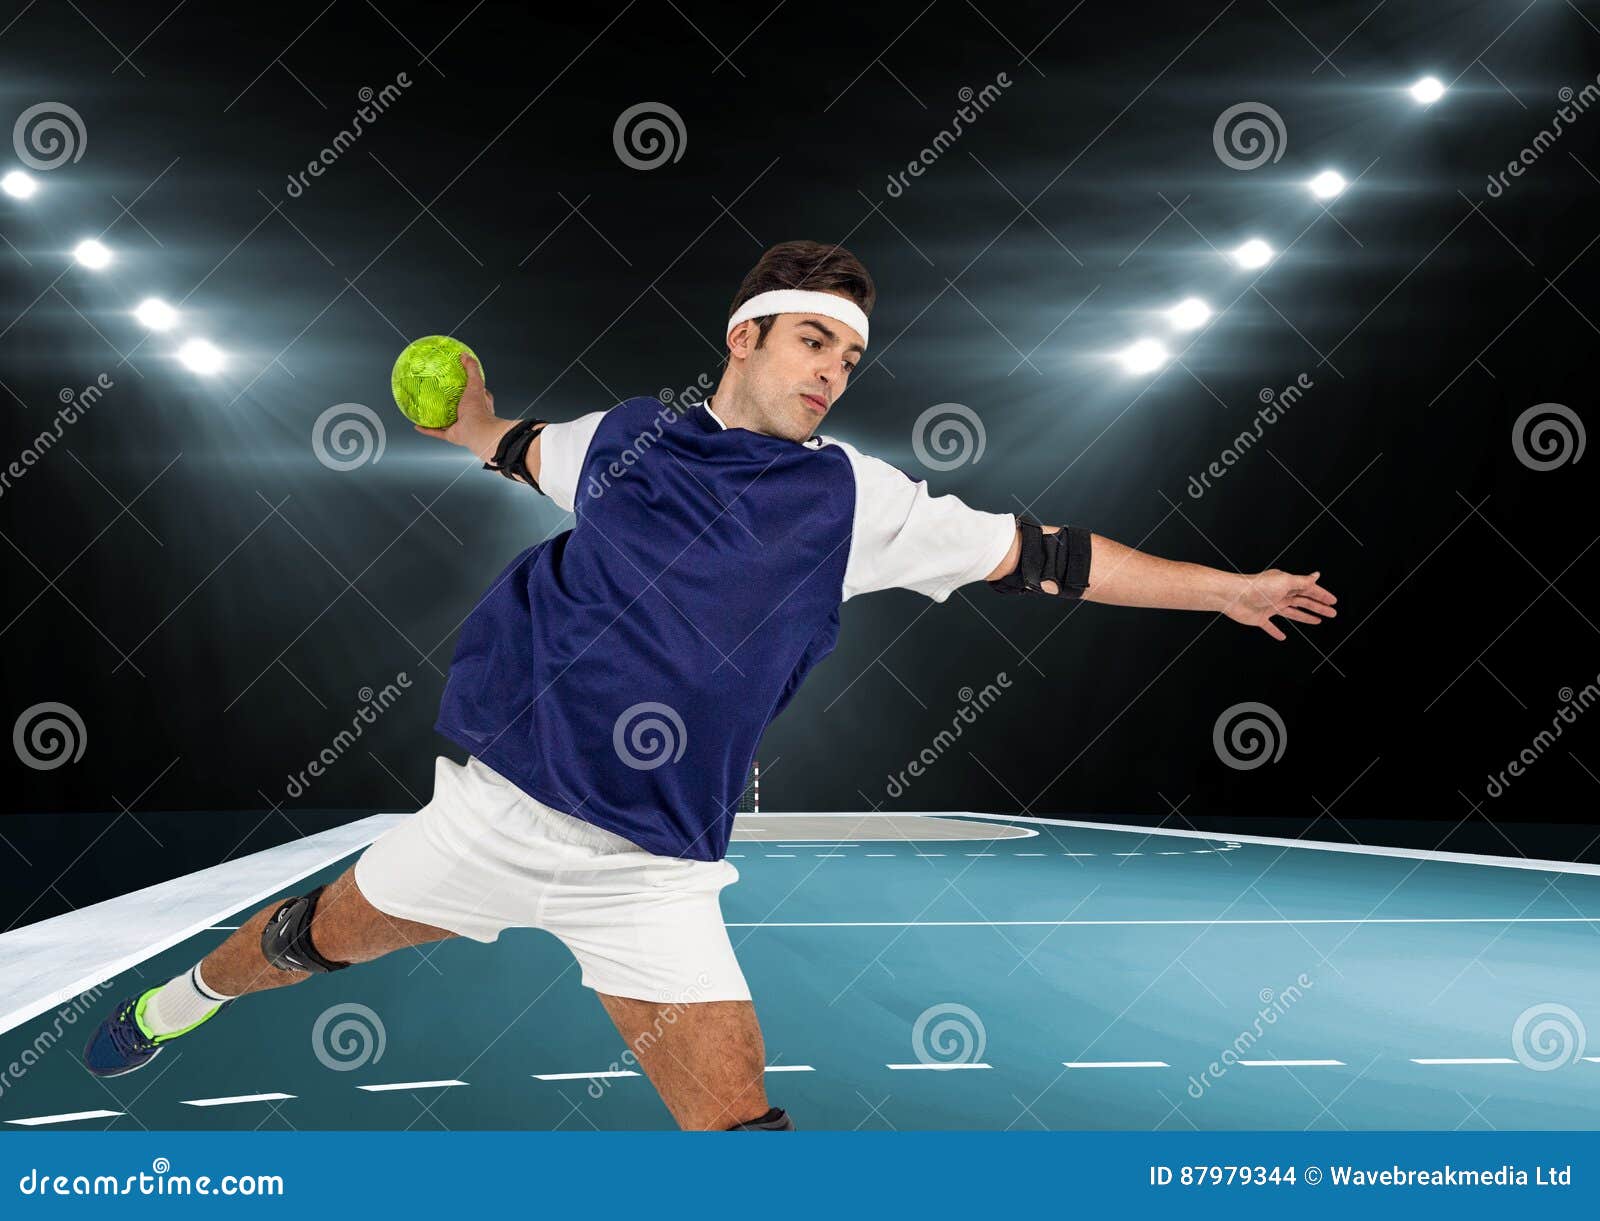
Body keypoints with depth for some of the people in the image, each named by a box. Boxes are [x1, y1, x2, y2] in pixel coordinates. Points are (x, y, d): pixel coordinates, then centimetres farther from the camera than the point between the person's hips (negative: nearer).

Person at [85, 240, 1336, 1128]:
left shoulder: (857, 500, -5)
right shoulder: (624, 435, 1)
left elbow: (1043, 553, -6)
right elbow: (517, 445, 25)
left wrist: (1228, 588, -7)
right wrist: (466, 416, 9)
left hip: (654, 870, -1)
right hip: (496, 807, 2)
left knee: (743, 1129, -12)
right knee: (318, 939, 20)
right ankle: (182, 1000, 53)